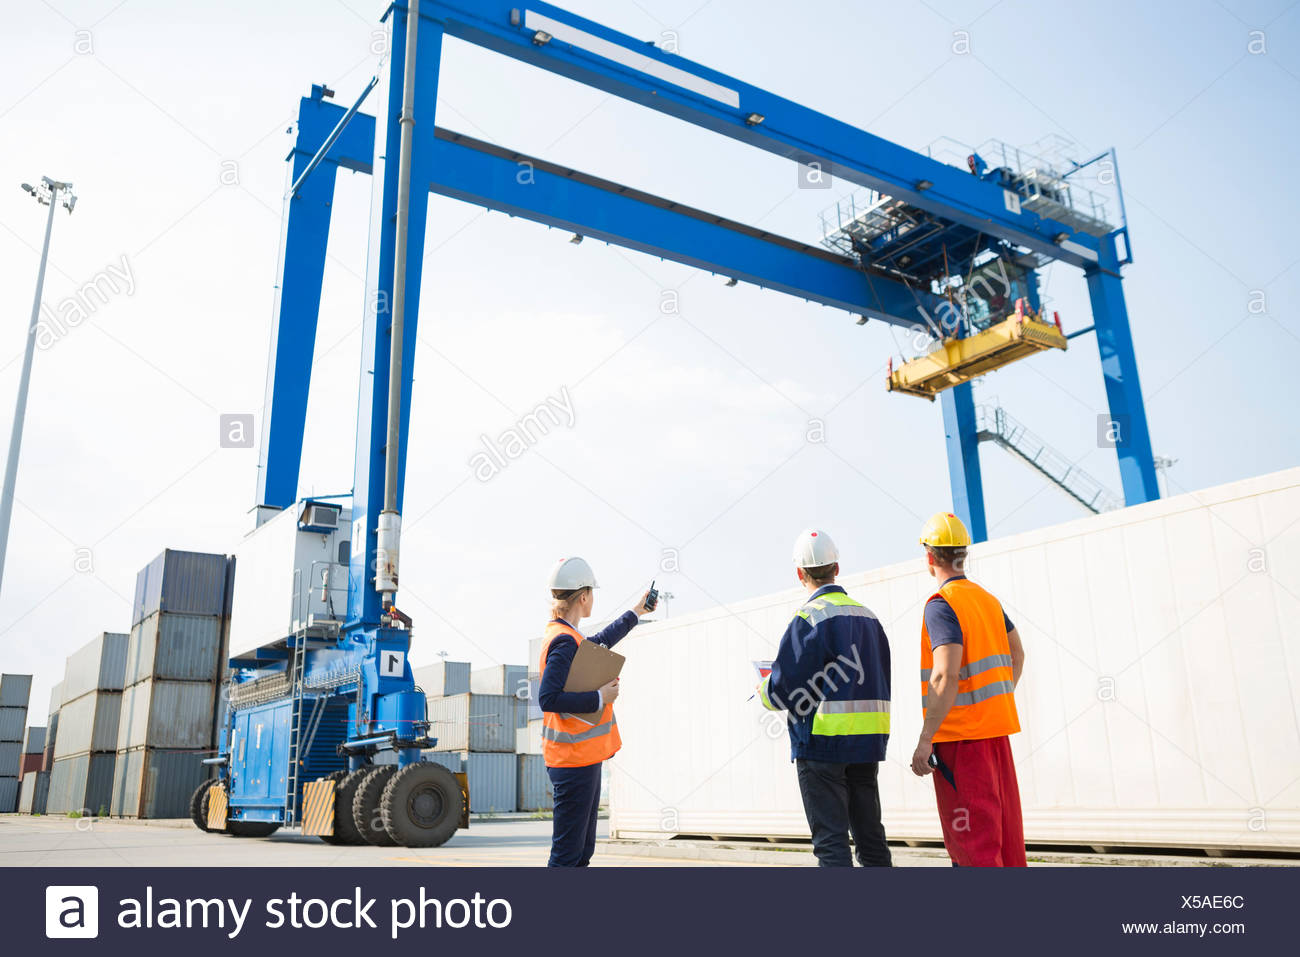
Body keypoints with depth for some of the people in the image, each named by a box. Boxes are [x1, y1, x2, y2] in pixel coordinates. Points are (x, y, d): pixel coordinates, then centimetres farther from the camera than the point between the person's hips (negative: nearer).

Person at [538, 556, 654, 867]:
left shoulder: (565, 636, 12)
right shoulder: (564, 641, -18)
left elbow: (600, 642, 33)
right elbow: (548, 699, -28)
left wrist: (637, 612, 42)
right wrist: (600, 698, -20)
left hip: (583, 757, 11)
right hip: (574, 759, -11)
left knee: (581, 851, 17)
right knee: (567, 854, -5)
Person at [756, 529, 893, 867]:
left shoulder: (809, 617, -12)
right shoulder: (867, 616, 10)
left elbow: (782, 692, -14)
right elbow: (881, 683, 14)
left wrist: (763, 686, 8)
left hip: (822, 741, -7)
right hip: (869, 740, 7)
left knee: (830, 840, -1)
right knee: (870, 836, 14)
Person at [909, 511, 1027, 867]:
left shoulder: (941, 604, -15)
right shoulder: (987, 599, 11)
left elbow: (946, 677, -24)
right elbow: (1017, 654, 23)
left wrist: (925, 739, -21)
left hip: (960, 734, -8)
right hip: (996, 729, 8)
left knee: (970, 840, -4)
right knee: (1004, 830, 16)